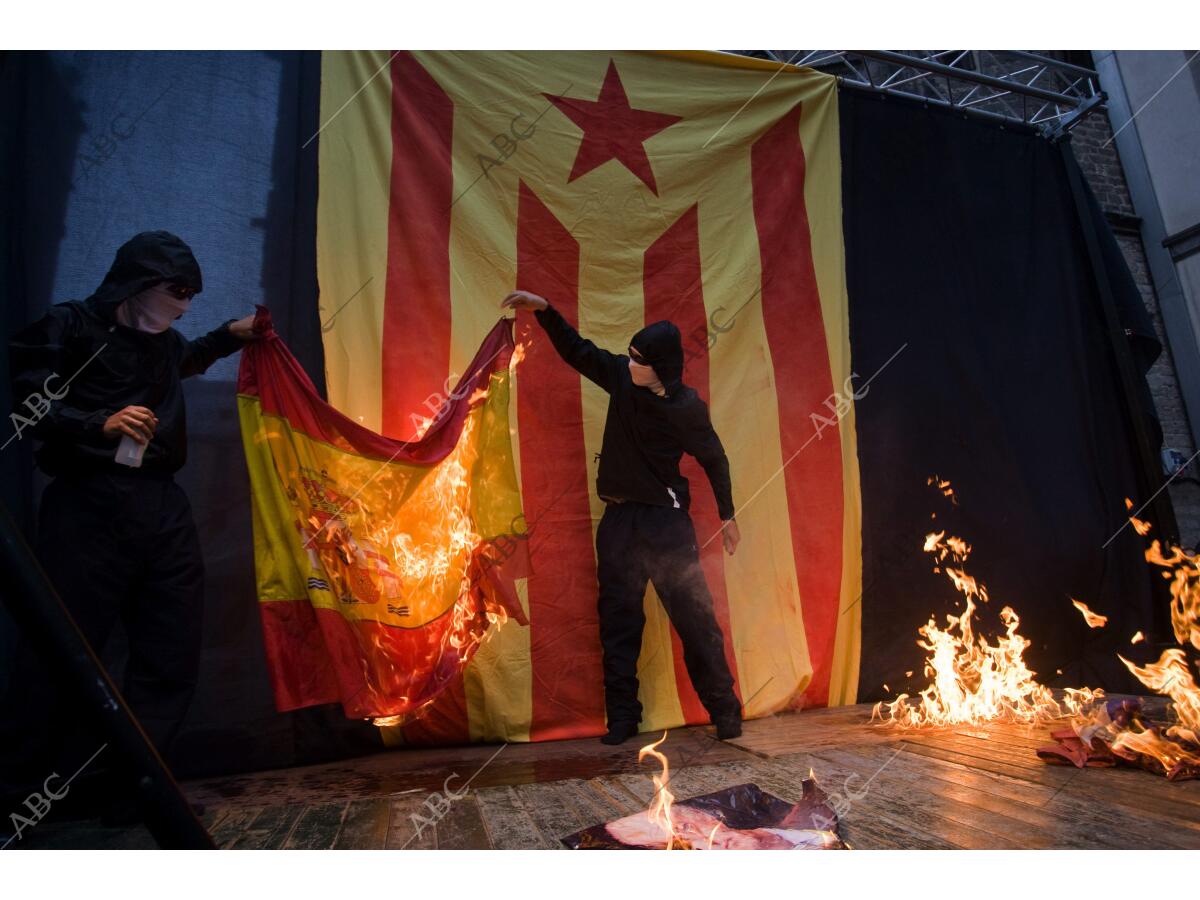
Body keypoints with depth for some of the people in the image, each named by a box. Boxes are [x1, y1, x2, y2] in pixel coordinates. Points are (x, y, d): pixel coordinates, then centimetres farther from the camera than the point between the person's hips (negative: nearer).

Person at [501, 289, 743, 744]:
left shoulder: (687, 407, -10)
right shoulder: (621, 376, -1)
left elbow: (714, 459, 1)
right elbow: (577, 350, 10)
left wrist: (727, 515, 7)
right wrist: (544, 310, 0)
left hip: (666, 521, -4)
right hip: (618, 519, 5)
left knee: (695, 617, 1)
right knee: (618, 621, 9)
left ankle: (725, 711, 16)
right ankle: (622, 718, 21)